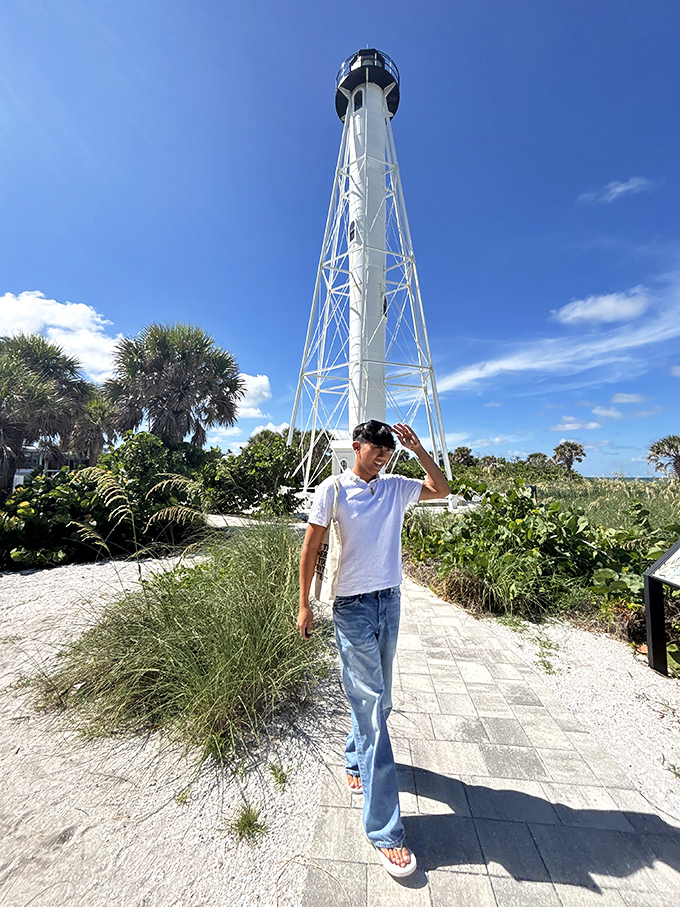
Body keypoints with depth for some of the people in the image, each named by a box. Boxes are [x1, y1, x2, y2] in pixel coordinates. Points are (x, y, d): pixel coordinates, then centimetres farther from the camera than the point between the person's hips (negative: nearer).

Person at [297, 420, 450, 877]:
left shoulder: (395, 487, 4)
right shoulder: (334, 489, -10)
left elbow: (442, 489, 5)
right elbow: (311, 547, -7)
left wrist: (418, 448, -5)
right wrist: (305, 605, -5)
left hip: (390, 602, 6)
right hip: (353, 606, -5)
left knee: (379, 698, 21)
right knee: (371, 707, 1)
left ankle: (356, 760, 48)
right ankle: (385, 830, 17)